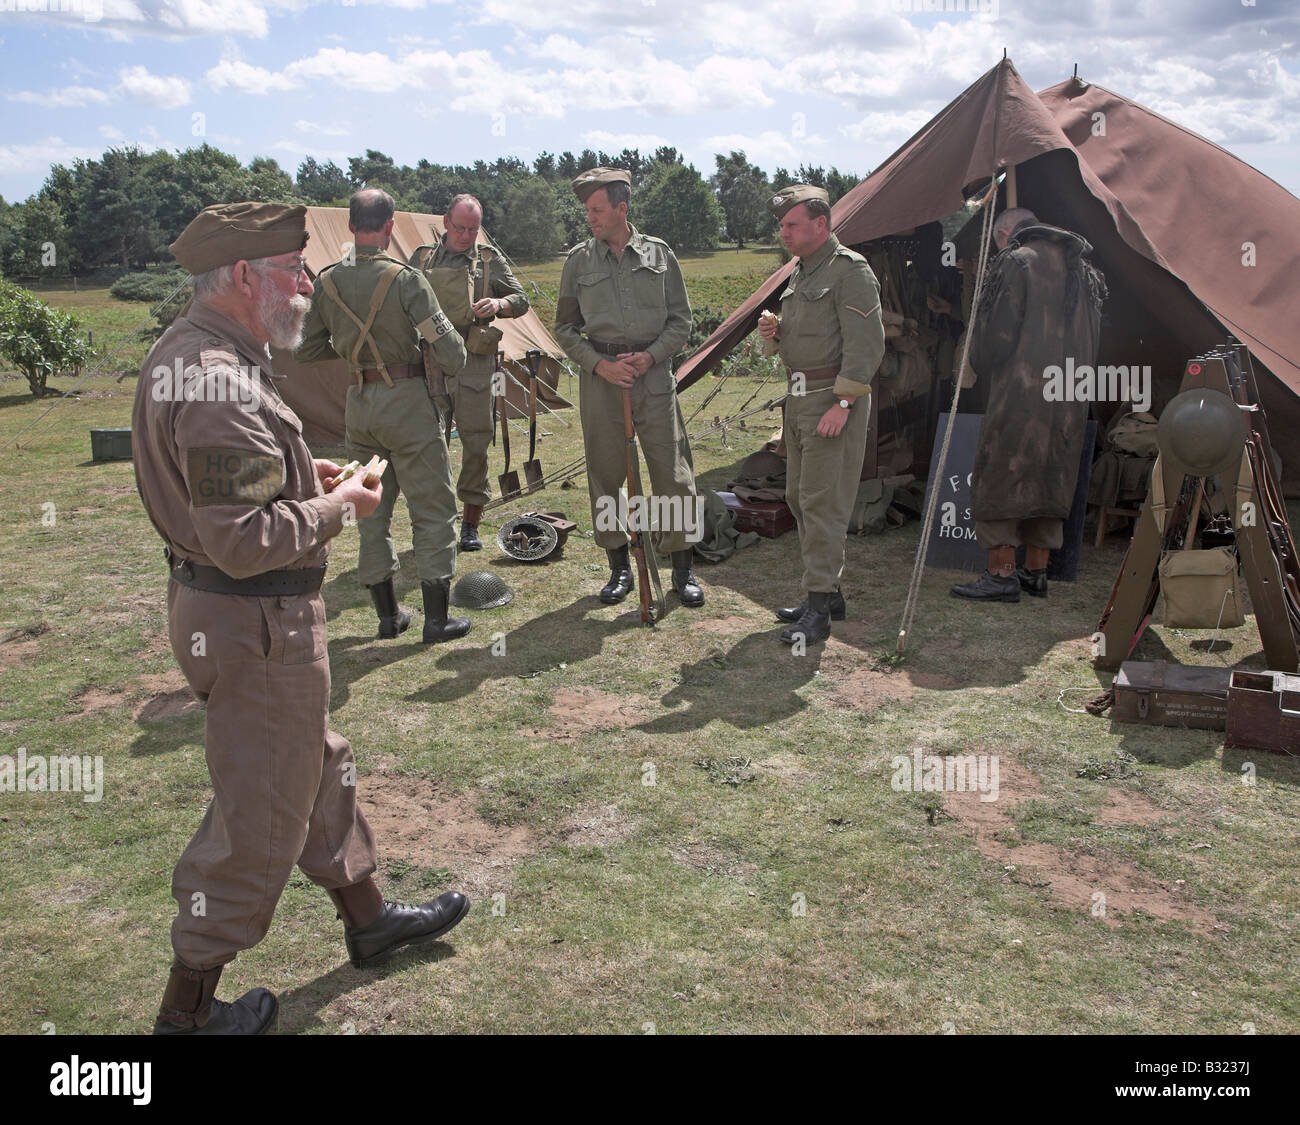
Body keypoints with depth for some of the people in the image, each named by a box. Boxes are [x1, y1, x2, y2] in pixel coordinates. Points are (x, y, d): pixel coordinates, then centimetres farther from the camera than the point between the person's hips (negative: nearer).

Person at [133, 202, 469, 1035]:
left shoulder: (188, 352, 8)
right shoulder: (223, 387, -26)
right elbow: (247, 541, -29)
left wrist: (300, 472, 7)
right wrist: (337, 505, -14)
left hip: (218, 602, 11)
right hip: (257, 622, -11)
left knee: (316, 766, 24)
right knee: (258, 814, 5)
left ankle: (368, 918, 44)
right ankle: (188, 1012, 22)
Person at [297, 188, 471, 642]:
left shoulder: (328, 281, 2)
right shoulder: (404, 278, -14)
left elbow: (306, 350, 10)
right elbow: (449, 349, -14)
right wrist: (453, 365, 8)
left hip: (360, 402, 5)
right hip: (408, 400, -5)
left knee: (372, 506, 14)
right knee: (432, 506, 3)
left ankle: (387, 613, 21)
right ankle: (436, 618, 6)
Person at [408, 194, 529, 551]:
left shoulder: (490, 261, 9)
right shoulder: (422, 258, 13)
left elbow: (521, 300, 11)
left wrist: (499, 304, -11)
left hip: (473, 364, -1)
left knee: (476, 443, -1)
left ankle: (470, 524, 11)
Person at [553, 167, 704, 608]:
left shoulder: (659, 254, 6)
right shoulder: (578, 260, 7)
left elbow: (681, 320, 8)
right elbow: (565, 328, 9)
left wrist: (651, 355, -8)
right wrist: (600, 364, -6)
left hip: (654, 374, -1)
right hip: (600, 376, 1)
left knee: (672, 472, -1)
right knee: (605, 473, 4)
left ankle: (682, 569, 11)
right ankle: (619, 567, 18)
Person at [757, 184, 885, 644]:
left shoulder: (849, 270, -11)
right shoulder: (801, 271, 17)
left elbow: (866, 344, -17)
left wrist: (843, 402, -22)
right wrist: (777, 330, 6)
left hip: (834, 399, -10)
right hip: (799, 398, 10)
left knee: (822, 501, -10)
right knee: (798, 497, 12)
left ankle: (818, 608, -5)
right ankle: (828, 592, 23)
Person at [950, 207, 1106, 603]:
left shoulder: (1015, 262, -6)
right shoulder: (1083, 269, 17)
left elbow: (995, 331, -10)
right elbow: (1092, 337, 19)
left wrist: (984, 367, 8)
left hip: (1020, 394, -7)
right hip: (1071, 399, 8)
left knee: (998, 481, -1)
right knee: (1051, 482, 13)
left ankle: (1001, 575, -3)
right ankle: (1036, 572, 19)